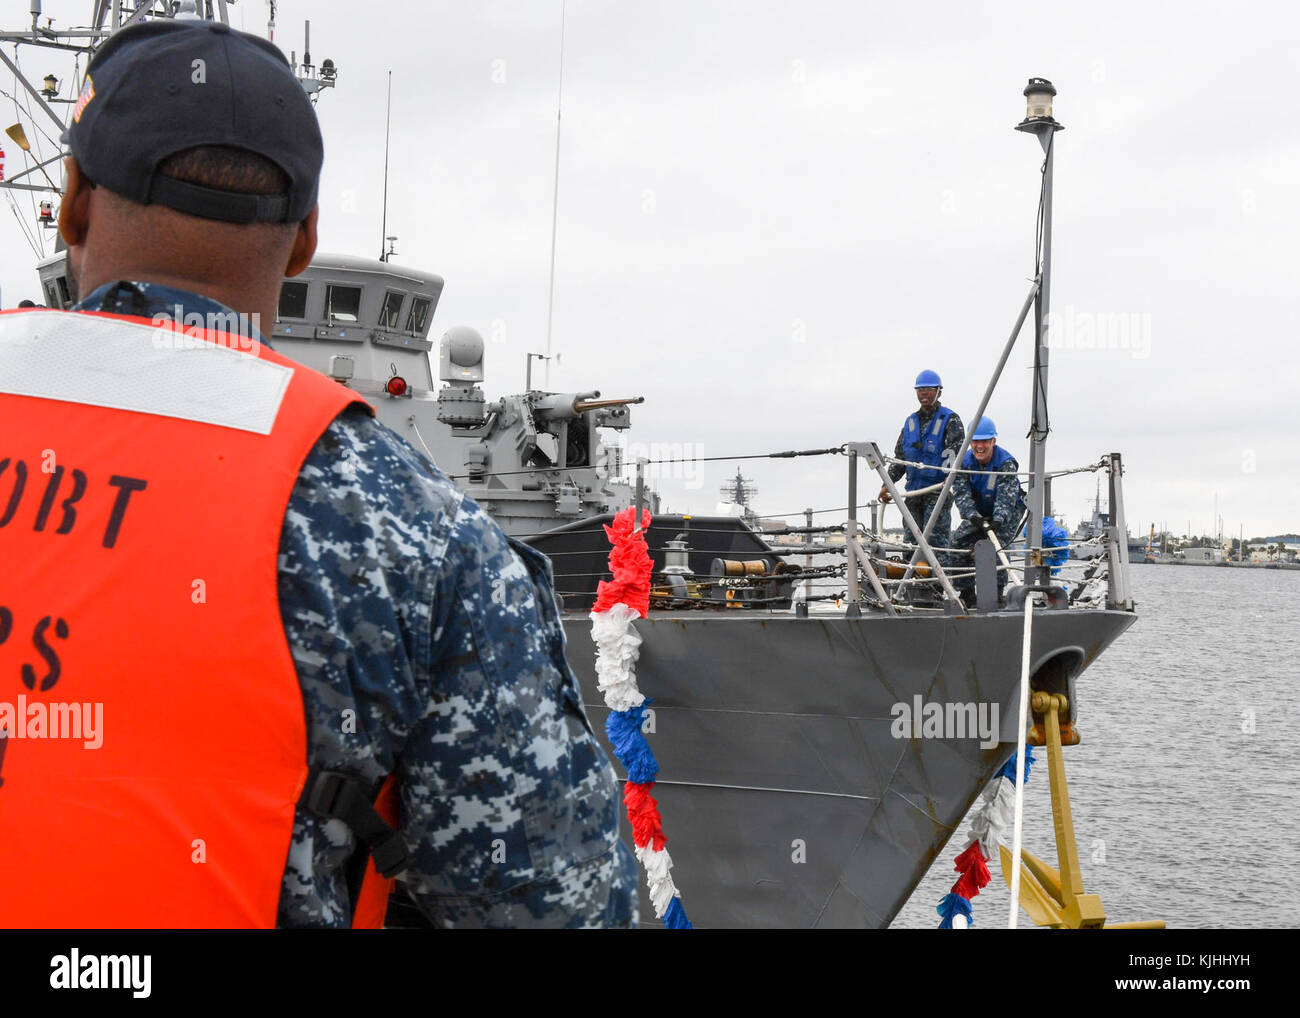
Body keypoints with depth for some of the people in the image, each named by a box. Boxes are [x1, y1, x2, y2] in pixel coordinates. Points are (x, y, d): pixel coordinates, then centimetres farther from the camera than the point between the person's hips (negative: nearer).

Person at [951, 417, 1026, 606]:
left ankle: (997, 591, -14)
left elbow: (1005, 497, -34)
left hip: (1008, 512, -5)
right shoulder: (964, 462, -14)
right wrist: (973, 516, -38)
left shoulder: (1006, 464, -26)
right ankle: (966, 592, 2)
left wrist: (997, 521, -51)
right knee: (959, 542, -10)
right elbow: (961, 493, -20)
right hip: (978, 512, 5)